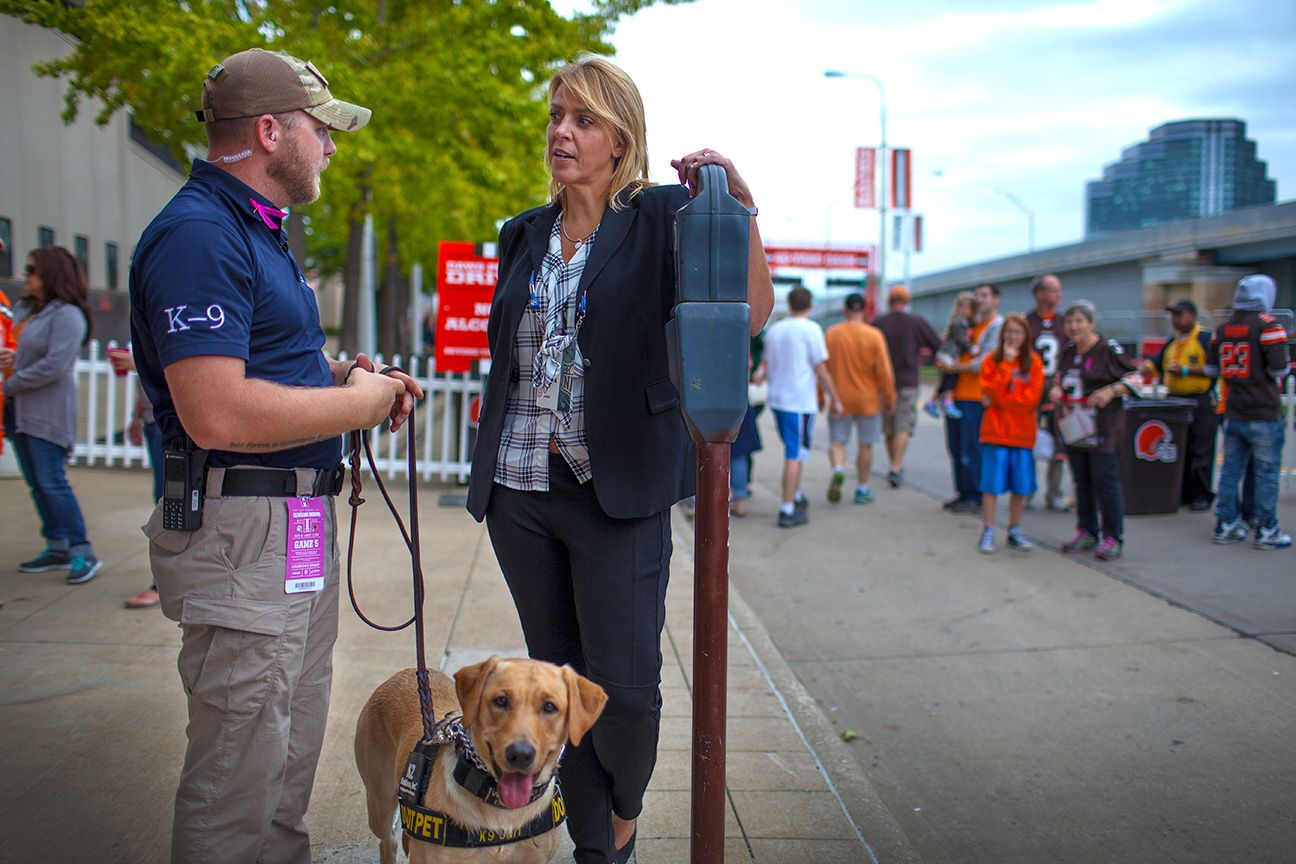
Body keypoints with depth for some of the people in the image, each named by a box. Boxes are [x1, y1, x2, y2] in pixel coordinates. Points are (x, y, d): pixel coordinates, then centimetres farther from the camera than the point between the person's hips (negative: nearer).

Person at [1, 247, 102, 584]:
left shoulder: (67, 315, -13)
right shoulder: (34, 312, 16)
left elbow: (53, 366, -21)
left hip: (48, 414, -9)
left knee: (52, 483, -10)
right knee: (37, 484, 11)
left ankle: (83, 552, -6)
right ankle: (57, 547, 18)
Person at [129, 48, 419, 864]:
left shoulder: (258, 231, 16)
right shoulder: (199, 234, -17)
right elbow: (217, 414, -28)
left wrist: (342, 374, 9)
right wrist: (358, 401, -15)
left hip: (301, 522, 11)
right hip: (242, 528, -11)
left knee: (291, 759, 22)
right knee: (241, 774, 1)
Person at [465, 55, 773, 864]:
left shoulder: (661, 218, -1)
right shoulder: (524, 235, 13)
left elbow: (750, 314, -13)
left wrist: (738, 202, -24)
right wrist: (488, 464, 18)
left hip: (619, 488, -5)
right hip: (520, 490, 5)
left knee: (626, 685, -5)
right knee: (558, 677, 11)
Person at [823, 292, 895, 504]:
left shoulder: (831, 334, -3)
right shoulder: (874, 335, -9)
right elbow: (884, 372, -9)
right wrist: (890, 399, 2)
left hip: (838, 400, 1)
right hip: (868, 400, -1)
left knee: (837, 441, 9)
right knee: (866, 445, 11)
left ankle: (838, 469, -20)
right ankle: (862, 489, 16)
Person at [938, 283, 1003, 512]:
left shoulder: (997, 326, -6)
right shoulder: (974, 324, 19)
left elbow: (984, 364, -14)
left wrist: (952, 368, -11)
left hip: (975, 398, -8)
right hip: (957, 395, 8)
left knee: (971, 450, -6)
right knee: (955, 448, 11)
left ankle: (976, 497, 3)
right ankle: (963, 493, 20)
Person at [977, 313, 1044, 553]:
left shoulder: (1034, 362, 3)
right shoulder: (992, 360, 1)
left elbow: (1032, 398, -5)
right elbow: (992, 392, -13)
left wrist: (1000, 399, -10)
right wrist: (1007, 363, -15)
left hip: (1023, 433, 2)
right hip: (996, 432, -2)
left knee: (1020, 486, 7)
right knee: (992, 484, -1)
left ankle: (1014, 531, 20)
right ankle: (987, 532, 6)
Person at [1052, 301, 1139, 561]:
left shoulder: (1109, 350, -8)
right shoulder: (1067, 352, 12)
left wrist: (1112, 390, -19)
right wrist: (1056, 389, 7)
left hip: (1103, 430, -7)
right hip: (1074, 429, 7)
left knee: (1106, 482, -5)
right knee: (1082, 482, 12)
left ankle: (1113, 537, 3)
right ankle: (1087, 532, 23)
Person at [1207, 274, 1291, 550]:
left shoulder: (1222, 328, 7)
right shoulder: (1268, 326, -12)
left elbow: (1211, 368, 12)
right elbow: (1279, 369, -16)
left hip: (1232, 413, 6)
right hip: (1263, 415, -6)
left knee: (1231, 469, 12)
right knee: (1266, 473, 2)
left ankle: (1225, 525, 17)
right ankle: (1266, 532, 7)